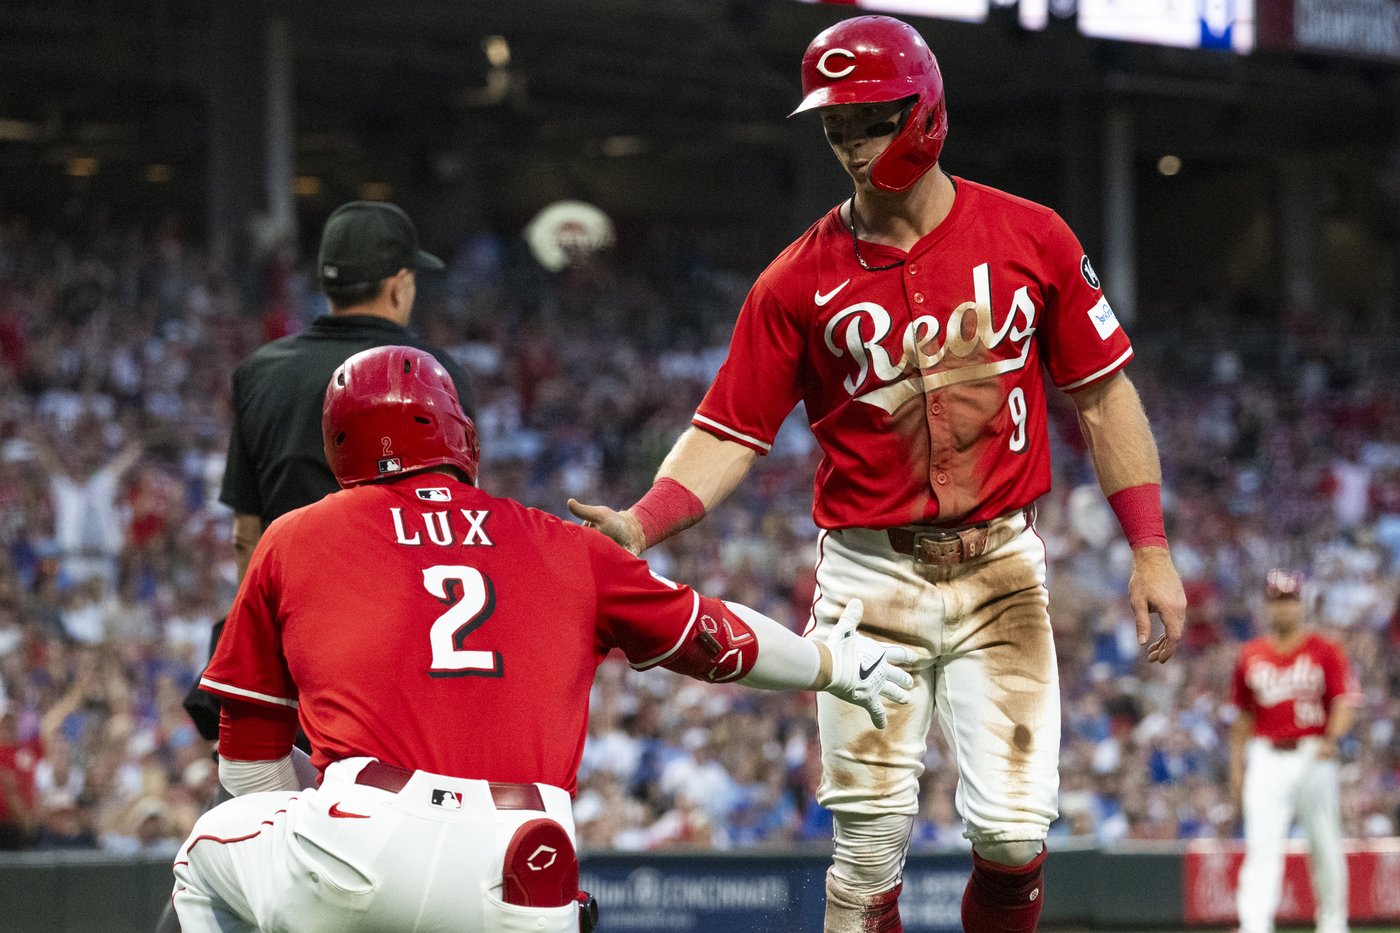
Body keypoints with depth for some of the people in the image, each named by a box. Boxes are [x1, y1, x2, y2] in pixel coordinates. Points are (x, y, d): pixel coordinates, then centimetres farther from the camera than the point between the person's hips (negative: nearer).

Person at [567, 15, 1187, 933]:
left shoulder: (1029, 237, 1)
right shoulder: (802, 279, -1)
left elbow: (1104, 395, 6)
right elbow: (732, 430, -1)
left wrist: (1150, 551, 2)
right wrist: (640, 524, -18)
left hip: (1002, 569, 0)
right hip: (870, 573, 0)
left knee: (1013, 834, -7)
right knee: (872, 844, -3)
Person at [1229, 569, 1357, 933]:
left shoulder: (1325, 651, 1)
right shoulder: (1250, 655, 10)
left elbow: (1344, 703, -7)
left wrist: (1331, 739, -26)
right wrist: (1236, 769, 12)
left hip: (1313, 758, -1)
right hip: (1266, 760, 1)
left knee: (1325, 846, 7)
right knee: (1261, 846, -12)